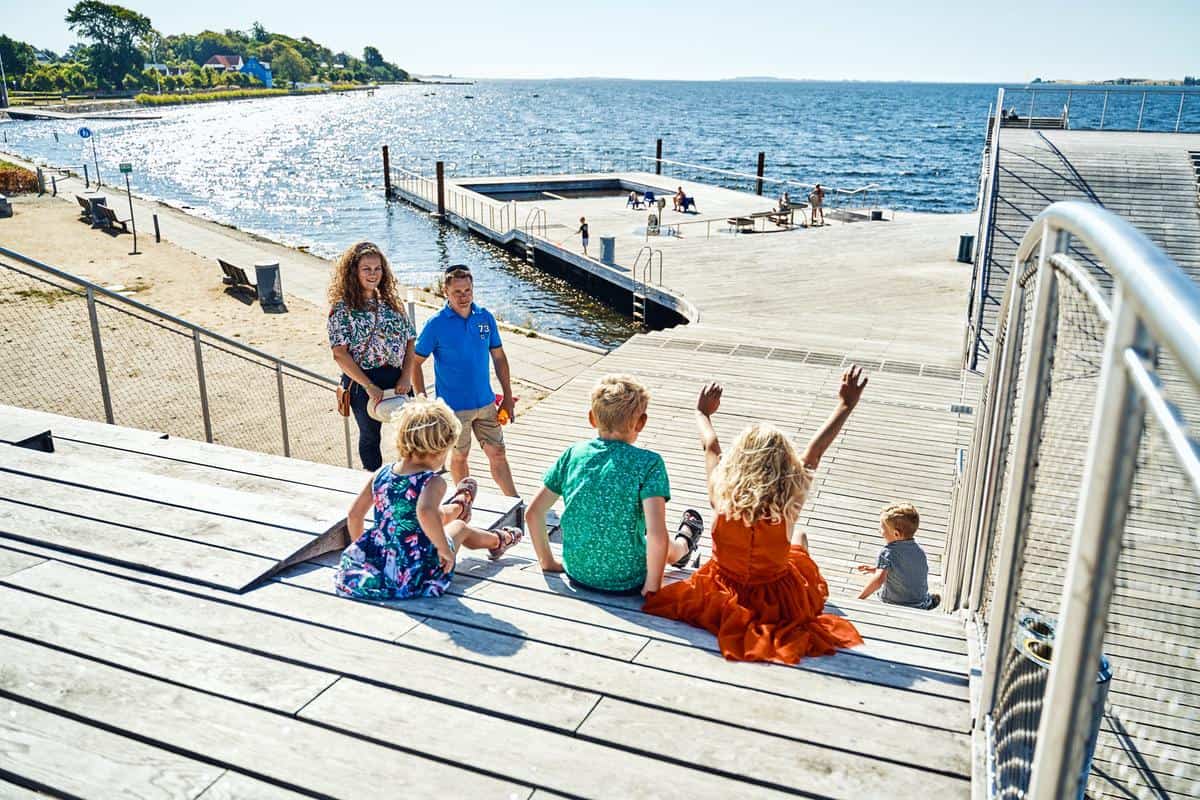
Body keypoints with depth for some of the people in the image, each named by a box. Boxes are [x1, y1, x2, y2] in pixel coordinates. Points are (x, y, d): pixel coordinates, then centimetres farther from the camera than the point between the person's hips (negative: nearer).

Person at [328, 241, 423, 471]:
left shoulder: (391, 302, 8)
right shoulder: (343, 308, -6)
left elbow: (409, 341, 7)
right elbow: (340, 354, -12)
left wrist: (406, 377, -7)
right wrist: (369, 386, -17)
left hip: (396, 378, 4)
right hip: (362, 381, -3)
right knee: (370, 436, 12)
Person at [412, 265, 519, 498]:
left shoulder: (485, 317, -1)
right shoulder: (436, 324, -12)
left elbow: (499, 357, 8)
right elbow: (415, 363, -6)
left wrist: (508, 397, 7)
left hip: (486, 402, 3)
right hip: (453, 406, -3)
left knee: (497, 453, 8)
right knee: (459, 456, 12)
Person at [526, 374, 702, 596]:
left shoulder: (573, 454, -7)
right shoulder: (648, 463, -19)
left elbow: (533, 513, -3)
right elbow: (657, 534, -28)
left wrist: (548, 562, 9)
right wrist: (651, 587, -15)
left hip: (577, 573, 3)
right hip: (627, 582, -3)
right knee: (667, 547, 31)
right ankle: (683, 545, 63)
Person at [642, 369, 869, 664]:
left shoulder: (722, 494, -25)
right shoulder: (789, 501, -28)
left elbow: (710, 446, -6)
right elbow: (815, 451, -16)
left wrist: (702, 413, 13)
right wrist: (845, 405, -3)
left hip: (722, 596, 1)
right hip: (782, 603, -1)